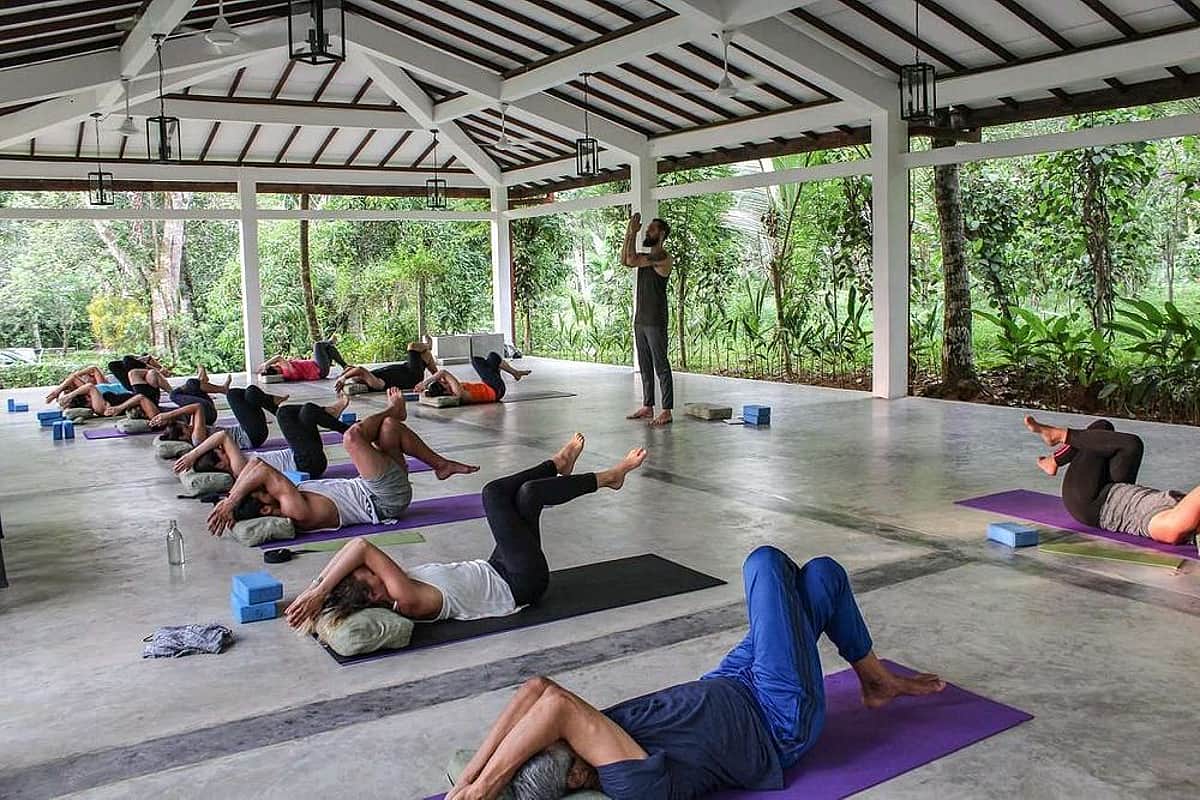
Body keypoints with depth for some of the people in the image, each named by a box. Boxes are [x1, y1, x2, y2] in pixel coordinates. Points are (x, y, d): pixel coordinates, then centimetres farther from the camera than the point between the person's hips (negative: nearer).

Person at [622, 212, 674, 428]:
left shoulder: (663, 257, -12)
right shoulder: (647, 257, 17)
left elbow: (631, 261, -20)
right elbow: (624, 260, 3)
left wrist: (633, 233, -13)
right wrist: (629, 233, 0)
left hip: (655, 321, -9)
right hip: (640, 319, 9)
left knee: (661, 366, -6)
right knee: (645, 366, 13)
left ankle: (666, 411, -3)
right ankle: (647, 407, 20)